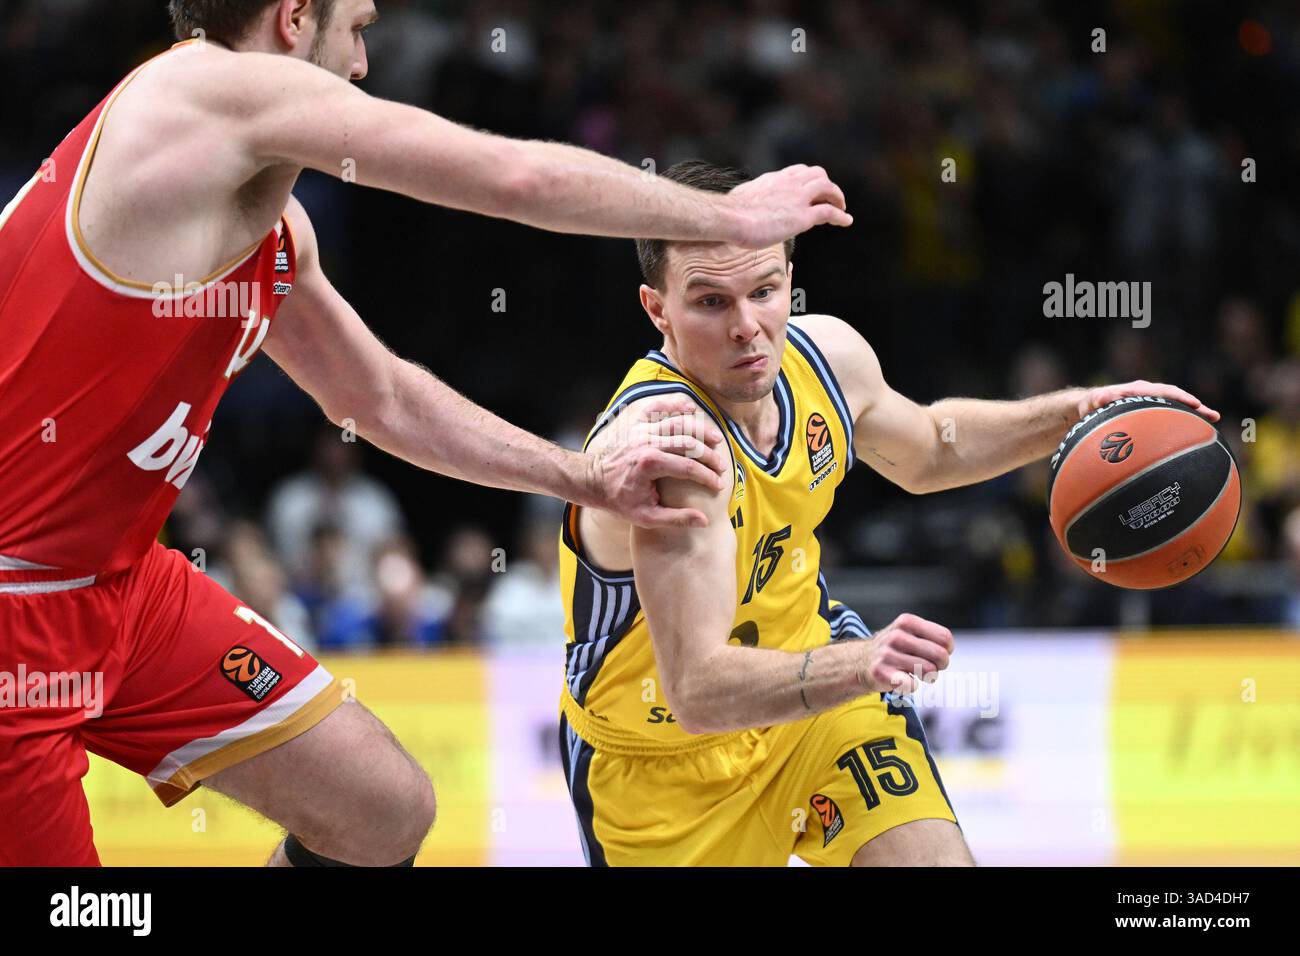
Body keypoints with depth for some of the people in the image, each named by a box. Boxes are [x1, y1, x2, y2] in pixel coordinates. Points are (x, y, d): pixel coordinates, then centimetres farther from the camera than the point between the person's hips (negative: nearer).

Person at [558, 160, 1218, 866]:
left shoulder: (826, 354, -13)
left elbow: (926, 452, 13)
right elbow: (697, 689, -44)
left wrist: (1072, 412, -1)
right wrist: (856, 668, -59)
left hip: (812, 667, 5)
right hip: (662, 764, -5)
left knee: (936, 856, -13)